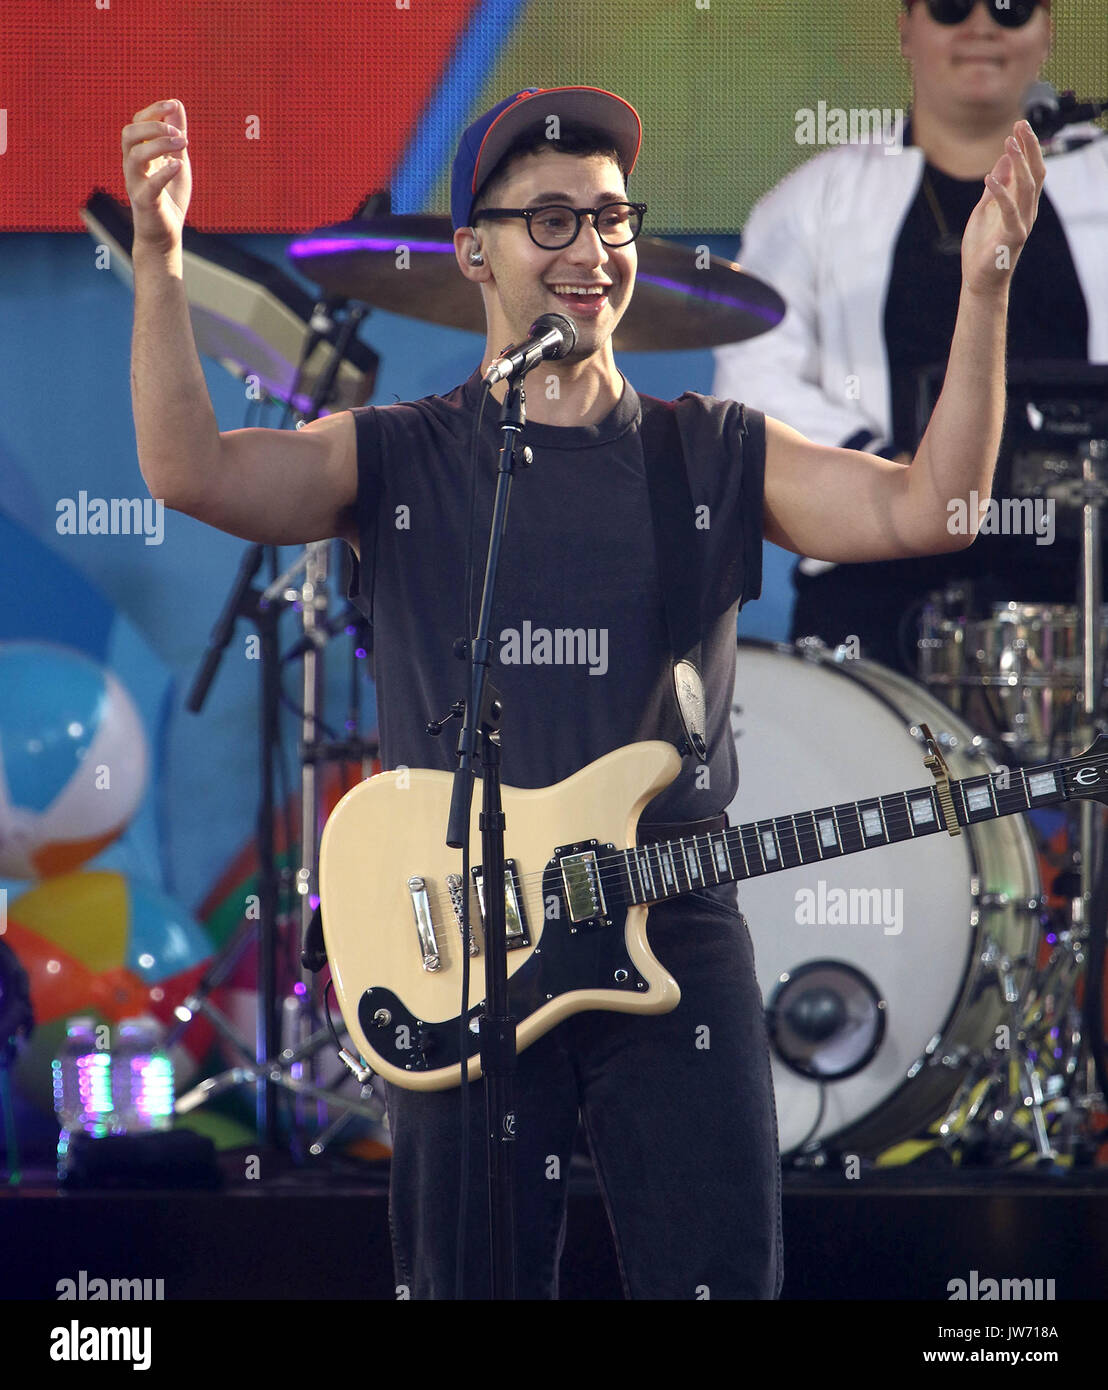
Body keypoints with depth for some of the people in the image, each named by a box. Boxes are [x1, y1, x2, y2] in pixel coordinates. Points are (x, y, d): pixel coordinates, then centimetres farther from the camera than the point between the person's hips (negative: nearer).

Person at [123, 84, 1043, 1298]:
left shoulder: (714, 453, 9)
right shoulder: (400, 458, 6)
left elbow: (928, 507, -3)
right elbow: (189, 470, -9)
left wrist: (983, 291, -14)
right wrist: (158, 261, -21)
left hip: (675, 945, 1)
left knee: (718, 1277, -2)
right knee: (471, 1282, 4)